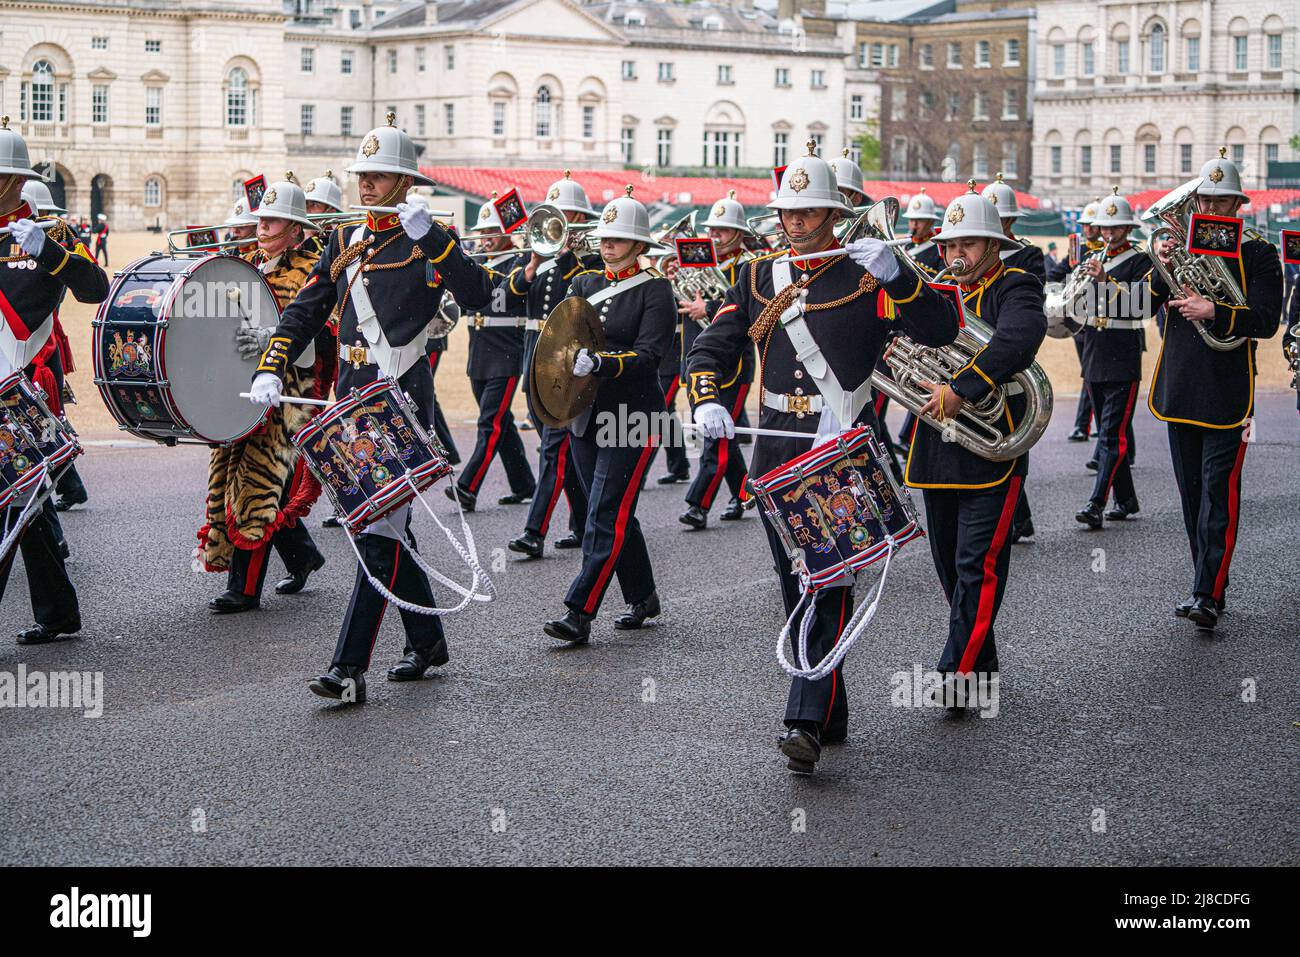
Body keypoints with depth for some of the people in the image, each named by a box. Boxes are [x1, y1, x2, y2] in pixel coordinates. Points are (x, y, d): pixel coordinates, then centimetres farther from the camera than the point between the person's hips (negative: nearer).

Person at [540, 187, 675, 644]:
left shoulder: (655, 290, -5)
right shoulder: (585, 284, 13)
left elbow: (649, 354, -16)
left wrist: (601, 363, -31)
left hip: (632, 415, -6)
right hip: (585, 414, 6)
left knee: (607, 515, -10)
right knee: (615, 513, 13)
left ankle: (579, 614, -13)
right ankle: (642, 597, 27)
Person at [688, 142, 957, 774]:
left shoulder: (865, 277, -3)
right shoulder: (759, 277, 11)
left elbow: (940, 332, -11)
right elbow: (713, 346, 10)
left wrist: (894, 275, -24)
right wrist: (706, 400, -10)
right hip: (776, 449, 5)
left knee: (828, 582, -13)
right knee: (794, 585, 10)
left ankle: (807, 724, -19)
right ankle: (829, 715, 22)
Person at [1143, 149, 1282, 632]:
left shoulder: (1258, 254, 1)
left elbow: (1266, 320, -11)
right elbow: (1141, 308, 4)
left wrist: (1214, 312, -26)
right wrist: (1160, 269, -13)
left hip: (1228, 396, -5)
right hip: (1180, 392, 5)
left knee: (1219, 493, -10)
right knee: (1192, 494, 10)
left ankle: (1208, 595, -13)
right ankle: (1209, 585, 20)